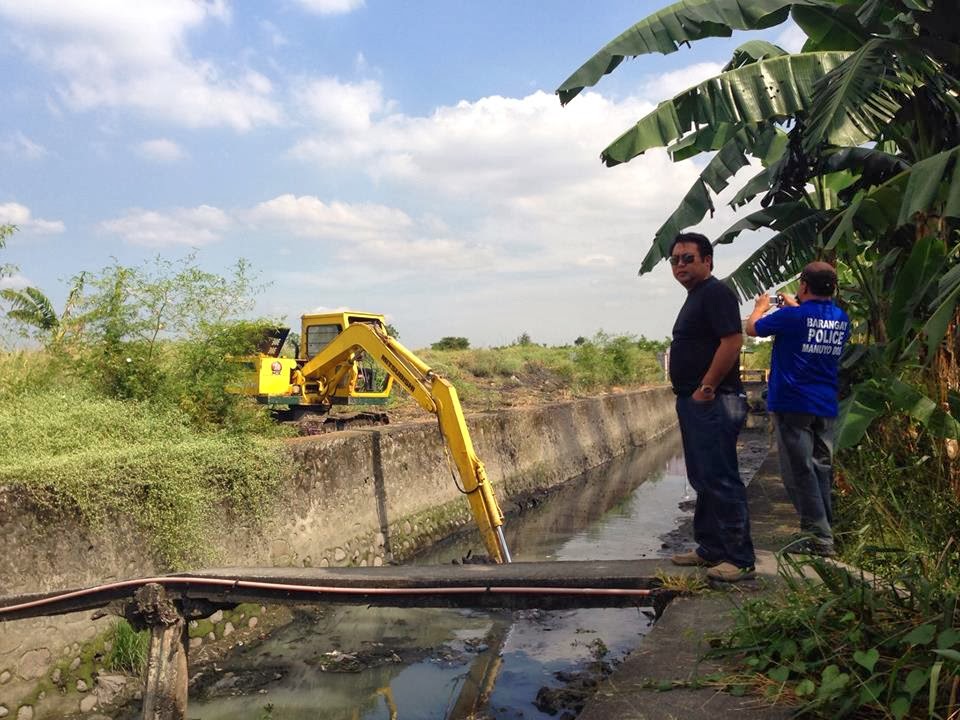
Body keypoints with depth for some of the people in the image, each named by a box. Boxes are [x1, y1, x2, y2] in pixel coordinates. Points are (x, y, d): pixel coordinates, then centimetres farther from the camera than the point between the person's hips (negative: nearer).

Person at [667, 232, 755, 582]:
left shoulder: (716, 293, -11)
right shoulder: (695, 298, 21)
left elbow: (733, 341, -22)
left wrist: (706, 388, -19)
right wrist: (689, 395, 17)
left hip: (713, 404, -11)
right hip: (693, 402, 11)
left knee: (721, 481, -7)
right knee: (703, 480, 15)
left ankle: (740, 559, 0)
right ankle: (710, 549, 25)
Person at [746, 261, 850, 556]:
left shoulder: (792, 316, -12)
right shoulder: (842, 319, 7)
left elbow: (752, 328, 4)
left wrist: (761, 307, 23)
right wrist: (795, 306, 33)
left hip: (793, 404, -6)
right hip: (826, 407, 7)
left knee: (799, 471, -3)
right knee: (821, 469, 12)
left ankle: (818, 537, -4)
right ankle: (824, 533, 18)